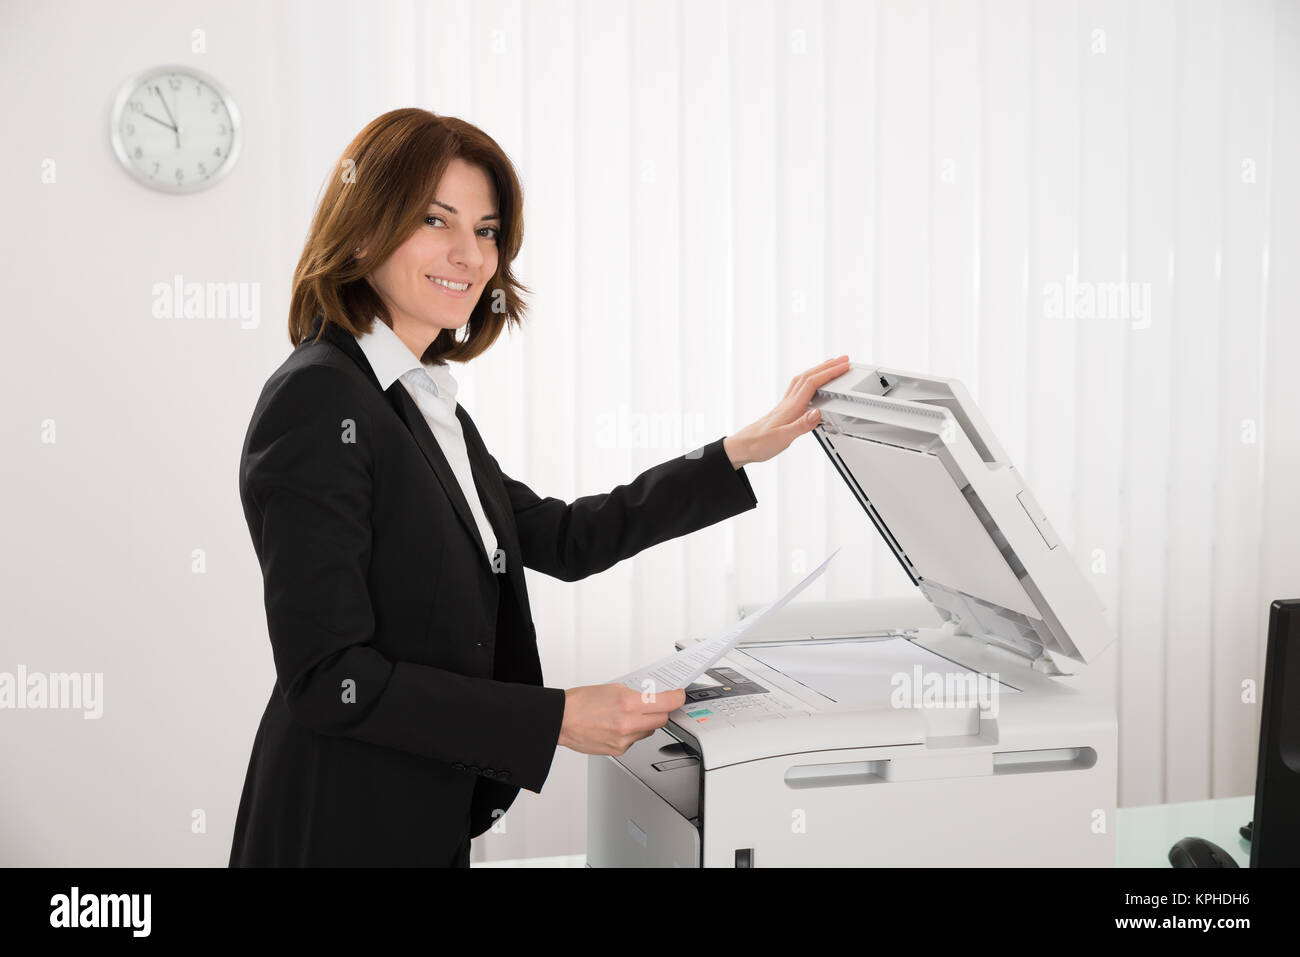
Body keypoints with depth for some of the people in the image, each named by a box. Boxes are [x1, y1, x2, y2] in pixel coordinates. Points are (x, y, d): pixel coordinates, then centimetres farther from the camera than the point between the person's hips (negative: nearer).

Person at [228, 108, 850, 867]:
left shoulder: (425, 401, 8)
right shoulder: (319, 399, -19)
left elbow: (564, 540, 13)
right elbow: (328, 678, -23)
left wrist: (745, 451, 9)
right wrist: (558, 721, -23)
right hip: (346, 830, -8)